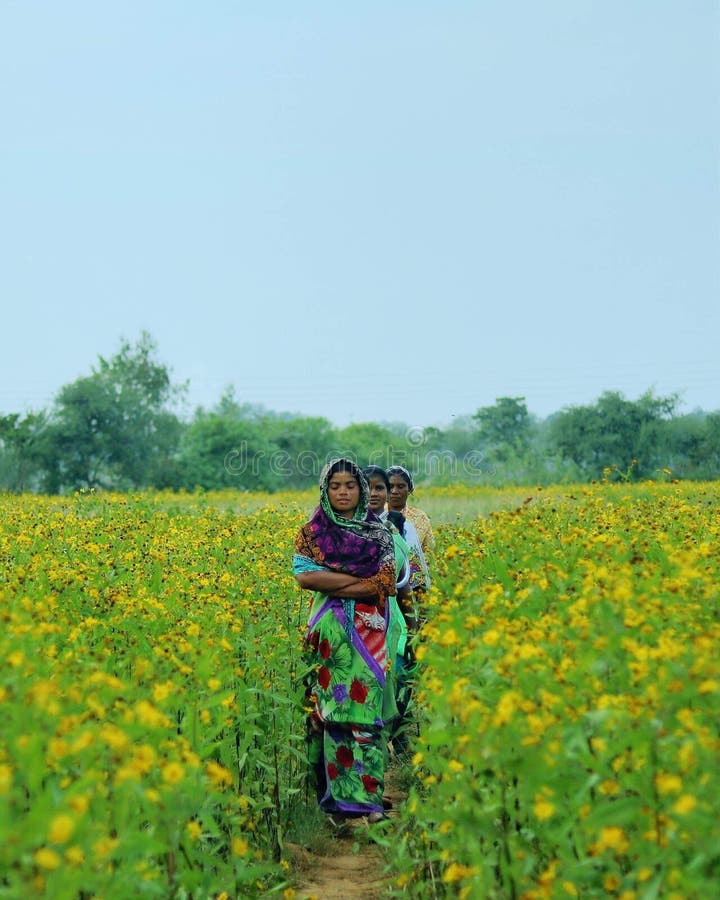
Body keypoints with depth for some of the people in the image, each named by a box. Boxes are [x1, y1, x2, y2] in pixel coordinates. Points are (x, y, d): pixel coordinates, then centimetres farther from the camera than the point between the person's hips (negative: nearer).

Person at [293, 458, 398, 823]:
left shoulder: (379, 533, 9)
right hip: (327, 632, 0)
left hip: (368, 632, 0)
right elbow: (304, 575, -9)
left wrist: (330, 582, -9)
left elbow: (385, 584, -4)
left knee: (364, 710, -5)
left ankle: (367, 798, -5)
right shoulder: (311, 532, 8)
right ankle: (333, 796, -1)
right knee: (330, 710, -3)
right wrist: (359, 579, -10)